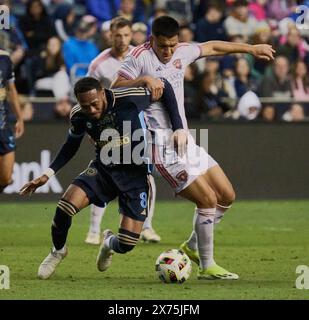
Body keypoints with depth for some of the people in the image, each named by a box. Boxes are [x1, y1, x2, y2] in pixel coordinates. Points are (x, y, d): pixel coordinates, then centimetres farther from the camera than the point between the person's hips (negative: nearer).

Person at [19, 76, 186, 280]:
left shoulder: (128, 99, -24)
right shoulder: (79, 116, -11)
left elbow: (164, 87, -9)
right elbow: (72, 145, 11)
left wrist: (179, 129, -14)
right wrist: (48, 174, 2)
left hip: (135, 173, -2)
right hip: (104, 169, 2)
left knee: (126, 245, -13)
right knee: (65, 208, -26)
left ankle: (110, 243, 30)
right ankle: (59, 251, 9)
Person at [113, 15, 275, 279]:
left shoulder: (181, 52, 8)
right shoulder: (140, 57, -11)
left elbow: (212, 48, 25)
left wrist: (251, 48, 32)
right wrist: (144, 80, -29)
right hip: (163, 147, -8)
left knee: (227, 196, 9)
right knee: (208, 200, -12)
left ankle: (193, 246, 25)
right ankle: (206, 267, 0)